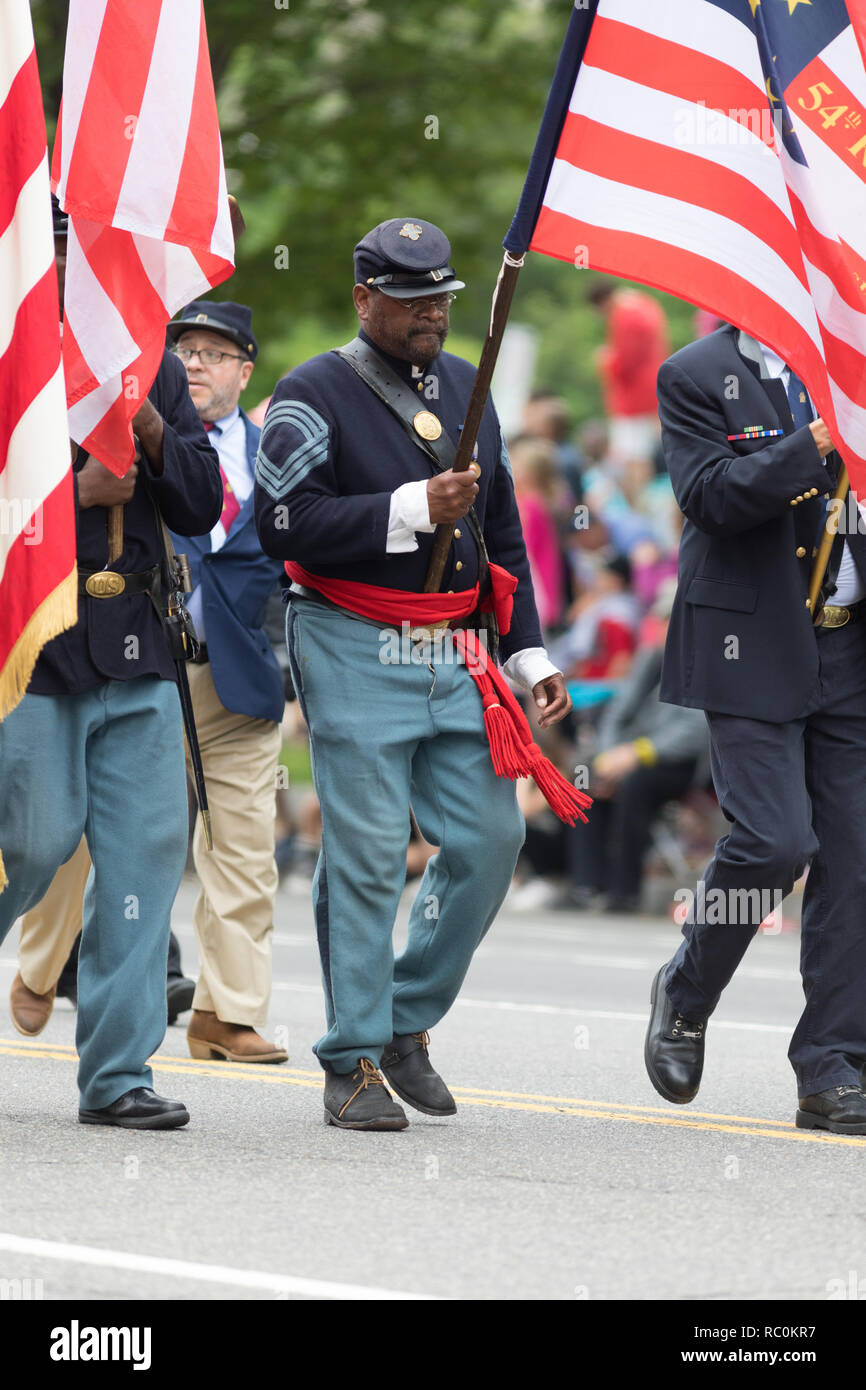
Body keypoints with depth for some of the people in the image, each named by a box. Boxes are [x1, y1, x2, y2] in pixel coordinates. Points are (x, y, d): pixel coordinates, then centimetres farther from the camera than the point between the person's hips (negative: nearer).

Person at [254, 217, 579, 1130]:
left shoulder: (465, 390, 16)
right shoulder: (313, 394, -3)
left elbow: (503, 533, 22)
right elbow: (285, 524, -15)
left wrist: (527, 654, 16)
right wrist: (412, 509, -18)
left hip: (455, 652, 6)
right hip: (354, 653, -6)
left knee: (489, 839, 0)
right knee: (365, 854, -8)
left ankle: (409, 1019, 18)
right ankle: (354, 1064, -2)